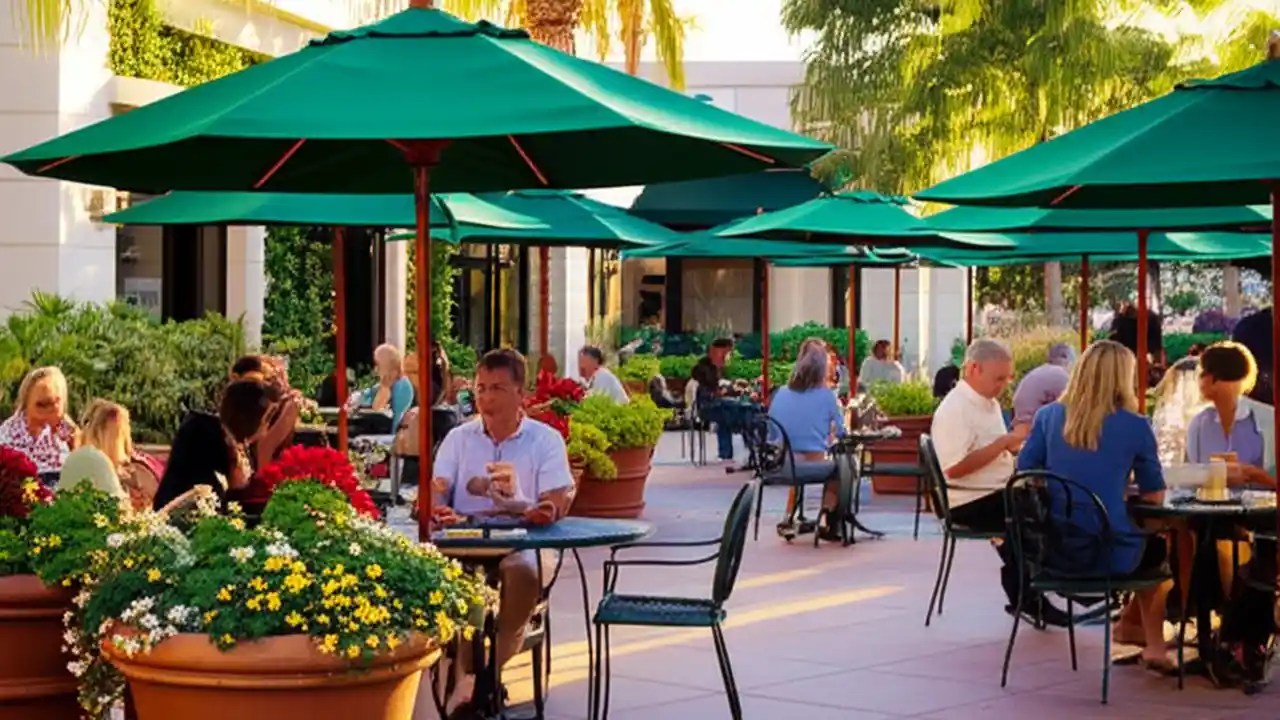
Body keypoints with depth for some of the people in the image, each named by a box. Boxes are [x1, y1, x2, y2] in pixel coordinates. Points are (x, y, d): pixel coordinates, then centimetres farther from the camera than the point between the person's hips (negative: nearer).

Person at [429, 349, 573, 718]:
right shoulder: (458, 438, 13)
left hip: (520, 546, -2)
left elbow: (558, 504, -7)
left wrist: (543, 511, -30)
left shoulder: (546, 440, 4)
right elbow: (435, 492, 1)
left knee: (524, 574, -37)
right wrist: (439, 511, -23)